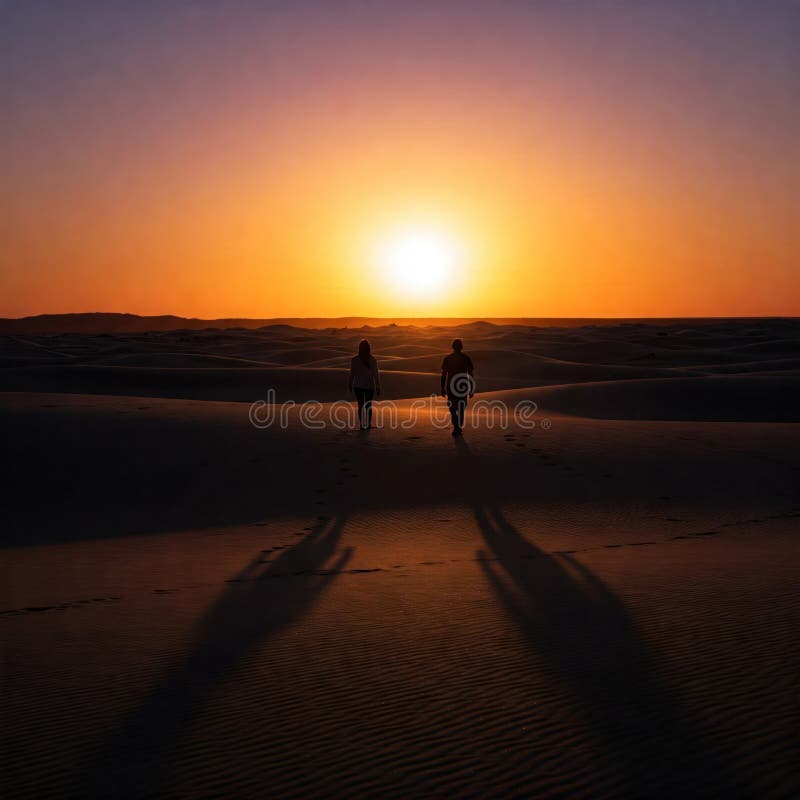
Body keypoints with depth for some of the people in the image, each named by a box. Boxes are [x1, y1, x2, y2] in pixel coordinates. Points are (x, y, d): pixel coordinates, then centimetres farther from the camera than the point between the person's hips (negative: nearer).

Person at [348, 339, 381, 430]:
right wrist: (378, 387, -3)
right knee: (368, 405, 17)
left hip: (358, 386, -1)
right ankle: (368, 424, 22)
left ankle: (362, 425, 2)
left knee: (361, 405, 7)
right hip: (370, 386, 1)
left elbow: (352, 374, -5)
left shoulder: (354, 360, -12)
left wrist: (349, 385, 10)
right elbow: (376, 374, -10)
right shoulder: (372, 359, -11)